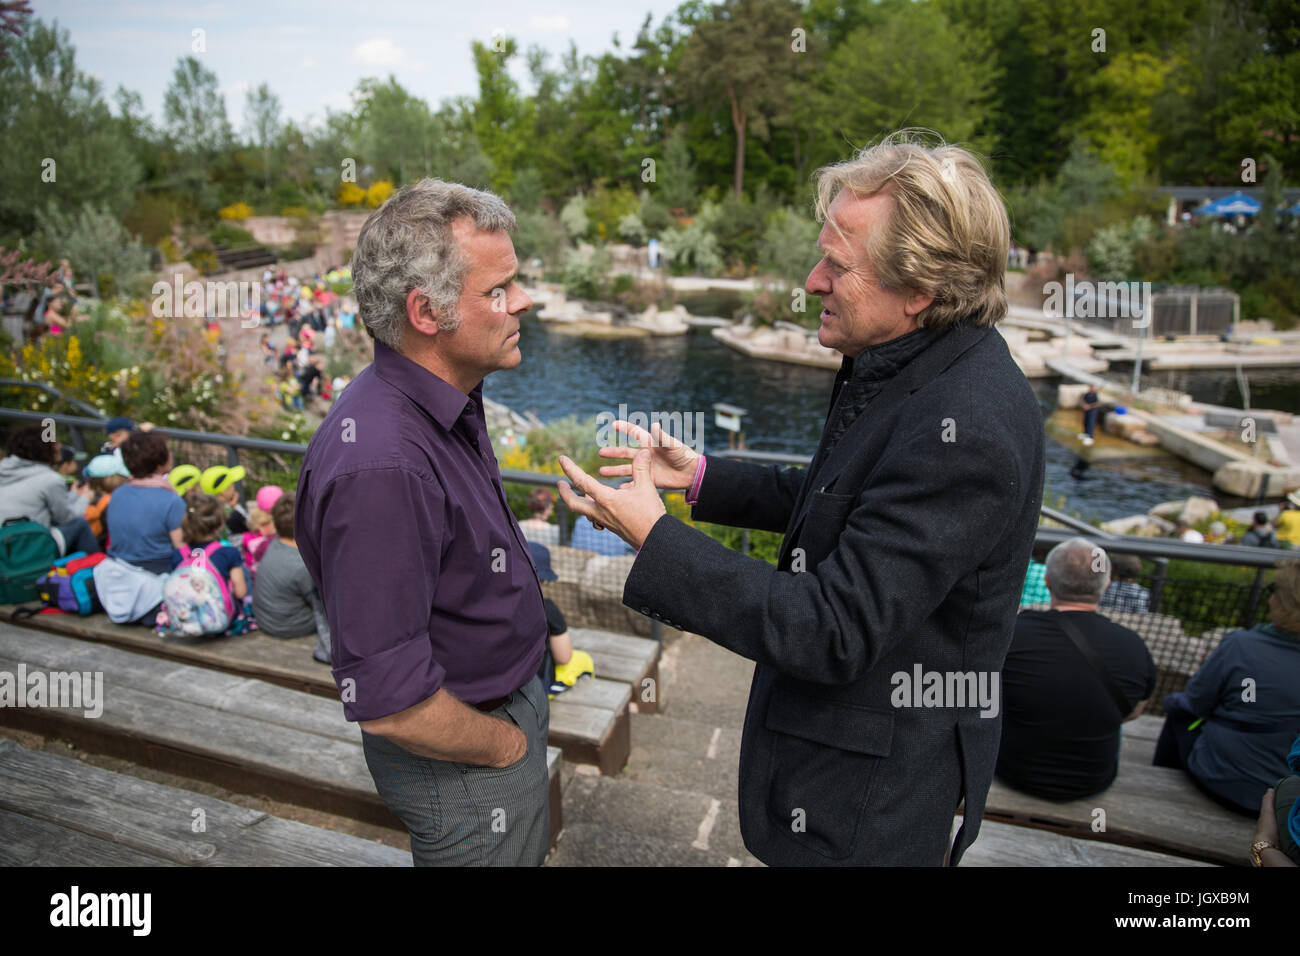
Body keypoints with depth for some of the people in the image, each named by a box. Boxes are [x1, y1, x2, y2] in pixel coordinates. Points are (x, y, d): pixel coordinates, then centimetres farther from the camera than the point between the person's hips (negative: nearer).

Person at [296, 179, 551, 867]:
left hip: (507, 697, 9)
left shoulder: (445, 402, -3)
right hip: (460, 758, -9)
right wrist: (505, 745, -16)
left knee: (530, 850, 29)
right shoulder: (381, 466, -34)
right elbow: (387, 703, -31)